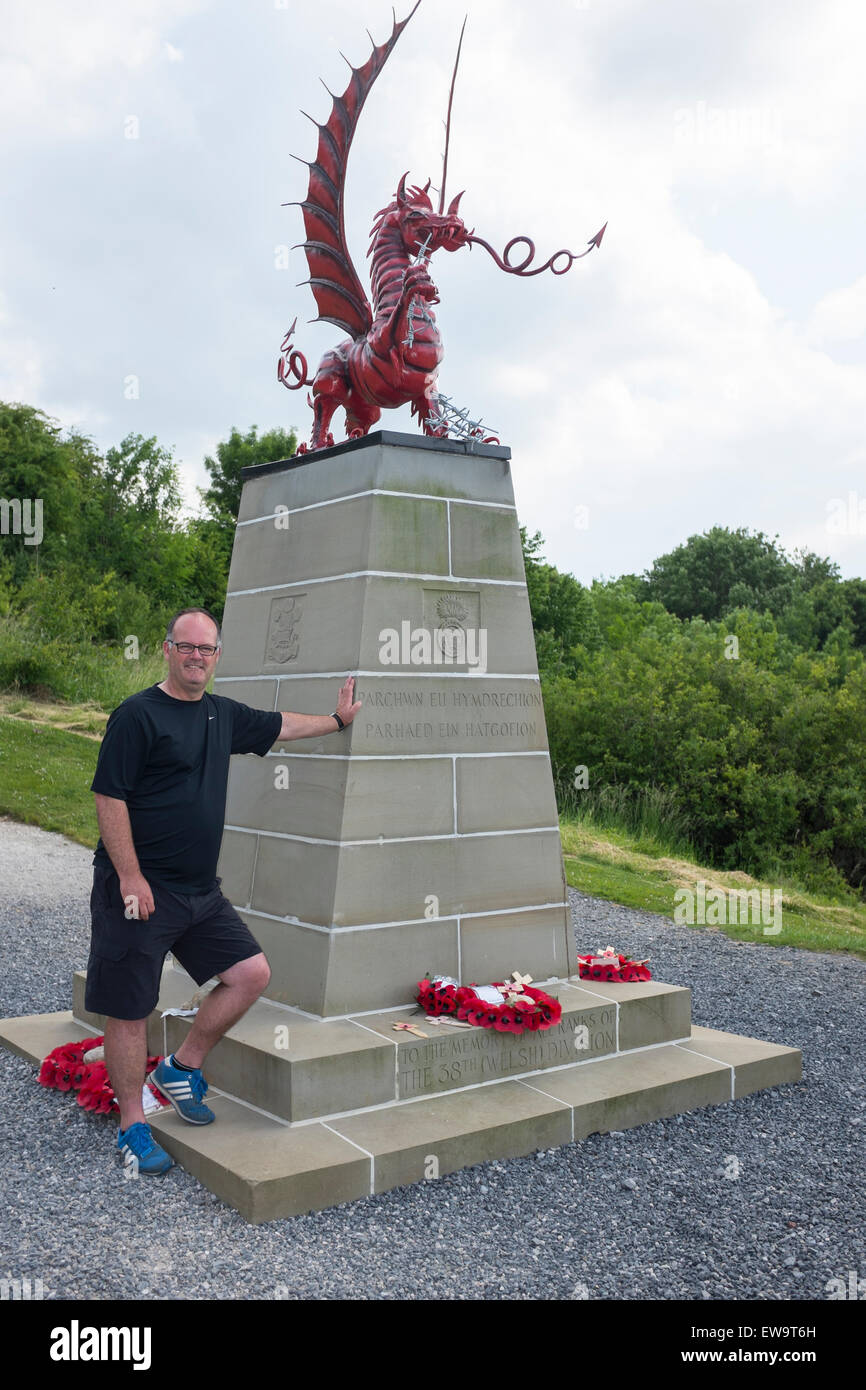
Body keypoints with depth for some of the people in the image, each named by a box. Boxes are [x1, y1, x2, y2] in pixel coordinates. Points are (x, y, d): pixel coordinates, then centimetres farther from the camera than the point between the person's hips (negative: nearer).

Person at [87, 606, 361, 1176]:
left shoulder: (223, 715, 10)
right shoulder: (137, 715, -11)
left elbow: (280, 725, 28)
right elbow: (109, 798, -14)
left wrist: (337, 719, 39)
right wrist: (131, 878, -17)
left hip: (201, 890, 7)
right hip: (140, 889, -7)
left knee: (252, 973, 3)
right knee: (130, 1009, 1)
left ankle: (181, 1068, 19)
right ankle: (134, 1129, 16)